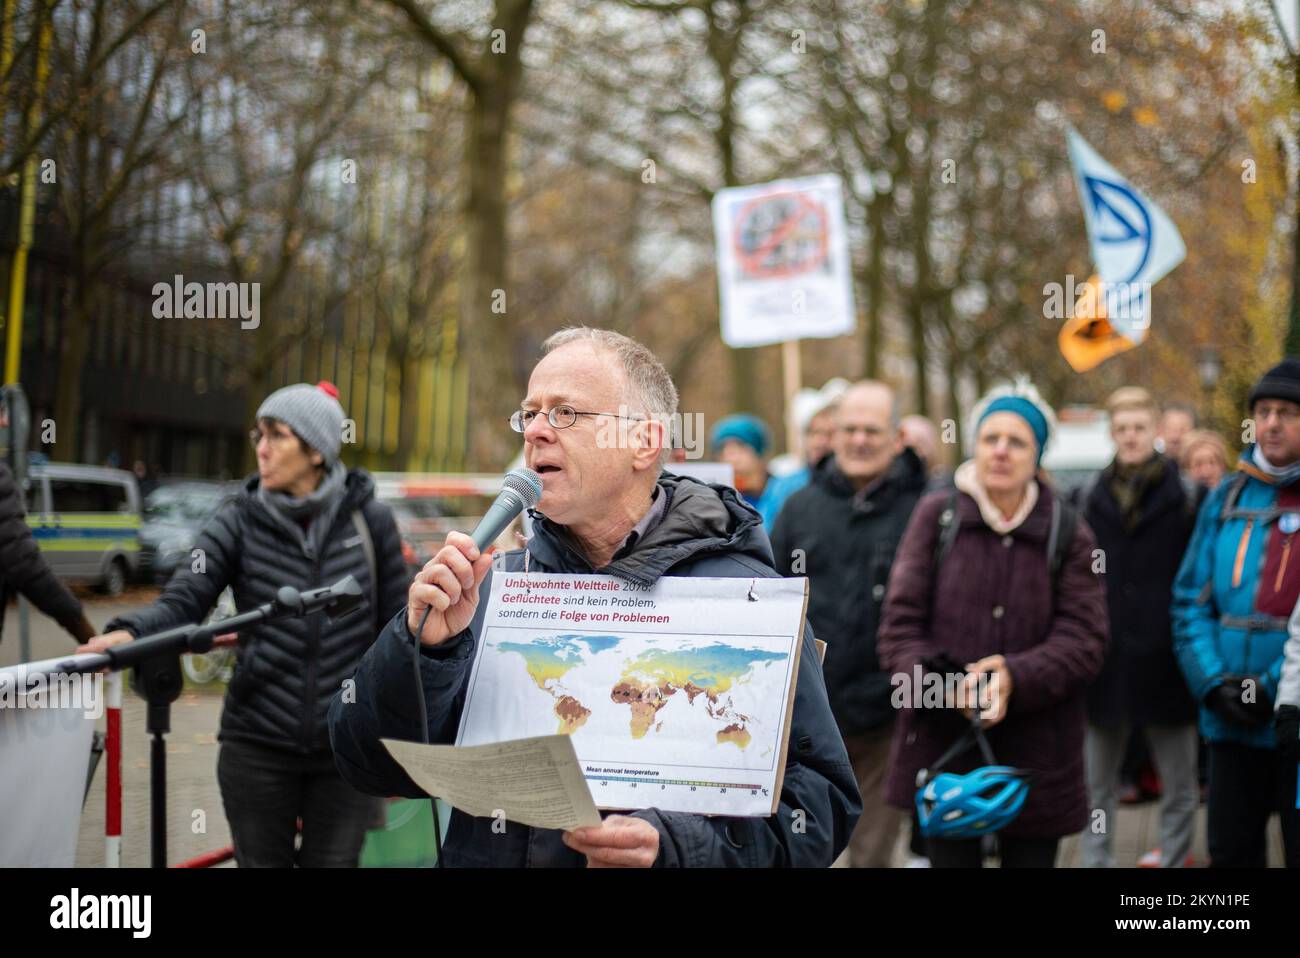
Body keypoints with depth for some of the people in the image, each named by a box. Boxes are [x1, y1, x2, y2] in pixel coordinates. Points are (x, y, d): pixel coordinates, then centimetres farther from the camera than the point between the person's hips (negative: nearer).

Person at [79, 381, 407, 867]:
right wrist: (128, 632, -32)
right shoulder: (240, 521, -1)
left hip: (346, 750, -1)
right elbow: (183, 600, -11)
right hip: (258, 748, 1)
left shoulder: (369, 520, -2)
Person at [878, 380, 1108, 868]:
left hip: (1036, 759, 1)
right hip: (943, 749, 0)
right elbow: (900, 624, -3)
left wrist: (1015, 678, -21)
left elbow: (1084, 639, -4)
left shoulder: (1068, 534, 3)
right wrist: (944, 686, -20)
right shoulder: (937, 515, 1)